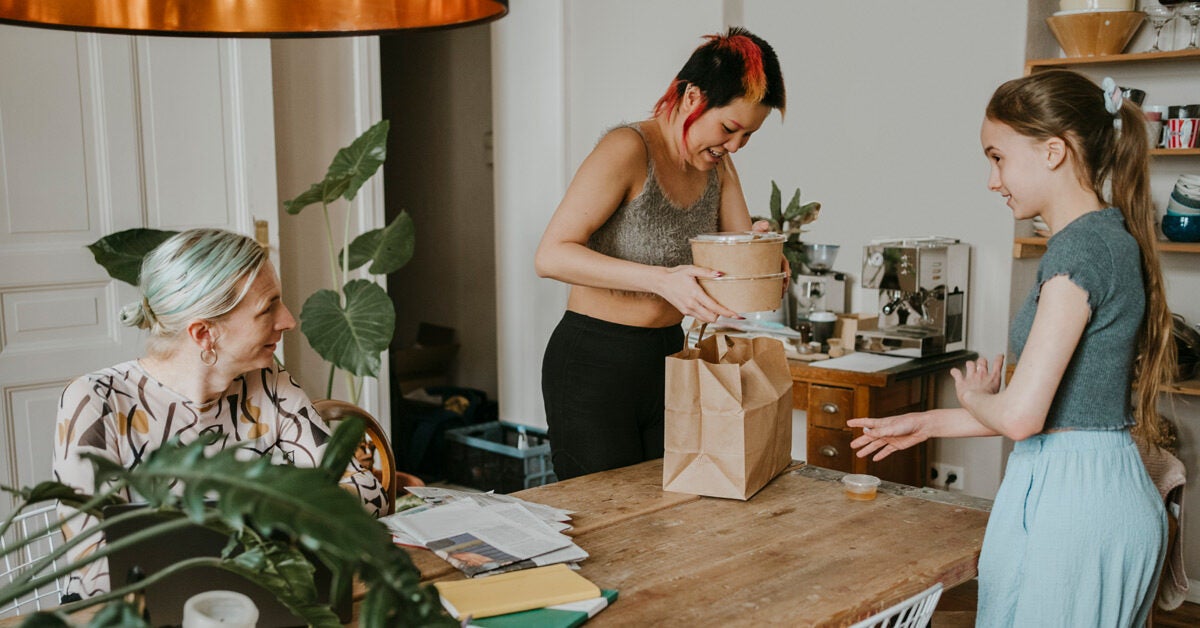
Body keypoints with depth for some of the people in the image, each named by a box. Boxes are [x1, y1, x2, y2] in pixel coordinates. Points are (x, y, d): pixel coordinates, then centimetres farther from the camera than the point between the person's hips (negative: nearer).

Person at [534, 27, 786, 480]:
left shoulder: (717, 165, 5)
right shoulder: (628, 150, -19)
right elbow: (551, 256, -25)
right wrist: (661, 279, -35)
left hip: (668, 355, 7)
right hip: (596, 362, -7)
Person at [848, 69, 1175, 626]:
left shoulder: (1082, 246, -18)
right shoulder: (1110, 238, 11)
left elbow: (1020, 415, -24)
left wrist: (972, 395, -1)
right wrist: (928, 423, 15)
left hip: (1069, 501, -9)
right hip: (1109, 490, 9)